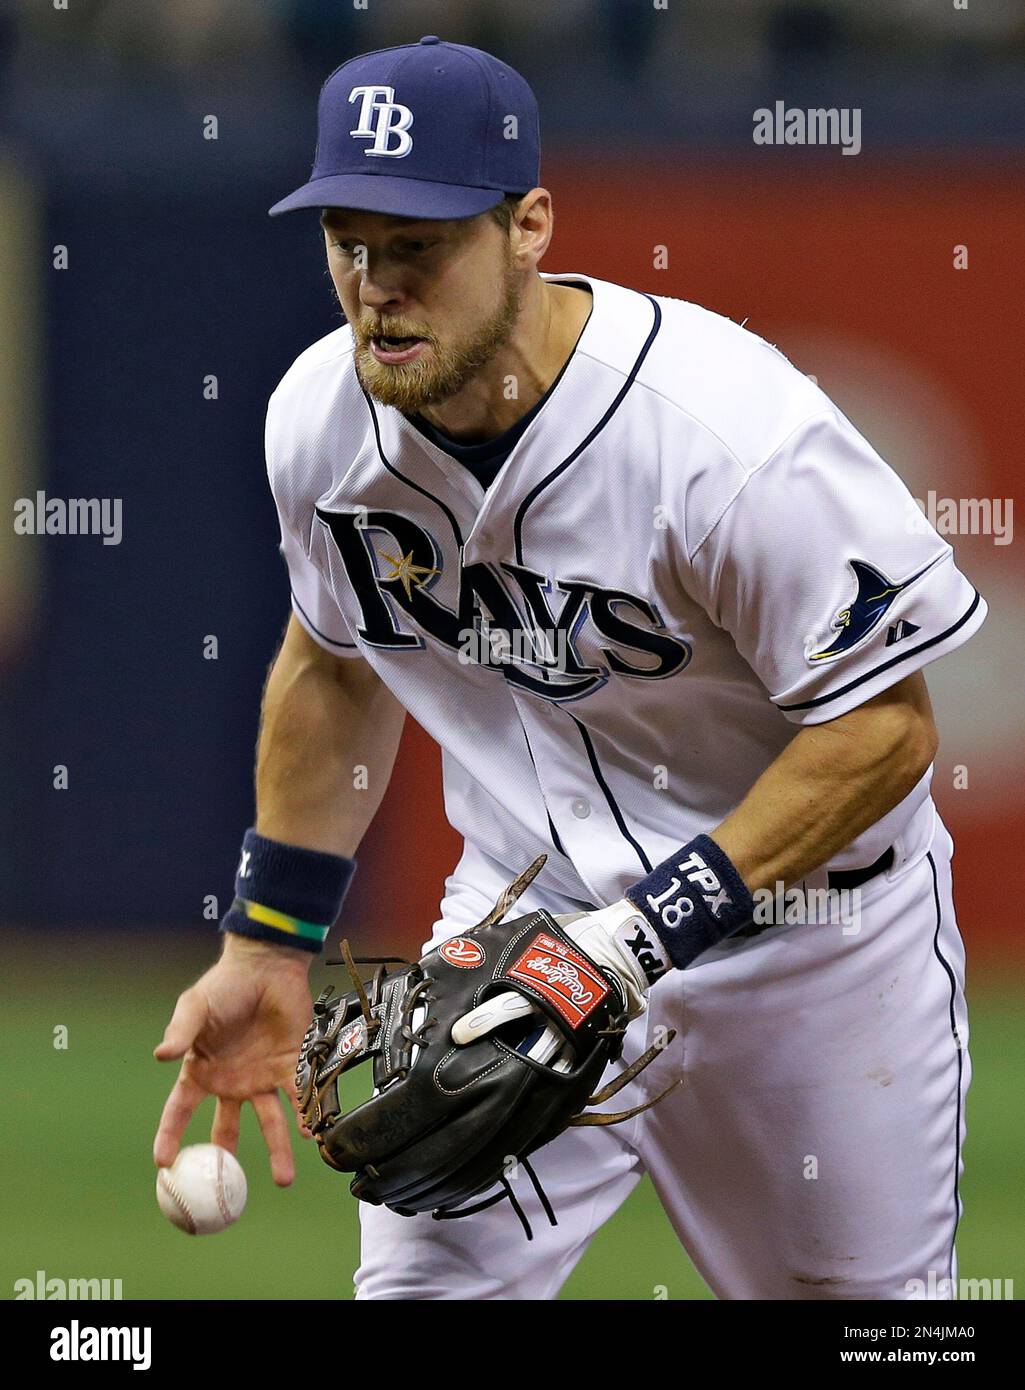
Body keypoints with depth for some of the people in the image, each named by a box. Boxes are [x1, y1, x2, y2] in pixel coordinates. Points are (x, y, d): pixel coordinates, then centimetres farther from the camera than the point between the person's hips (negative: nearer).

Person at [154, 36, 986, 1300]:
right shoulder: (320, 416, -9)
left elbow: (883, 726, -23)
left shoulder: (729, 430, -29)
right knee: (422, 1274, -6)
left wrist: (646, 938, -28)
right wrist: (266, 945, 8)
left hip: (803, 912, -4)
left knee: (855, 1290, 7)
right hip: (521, 908, 4)